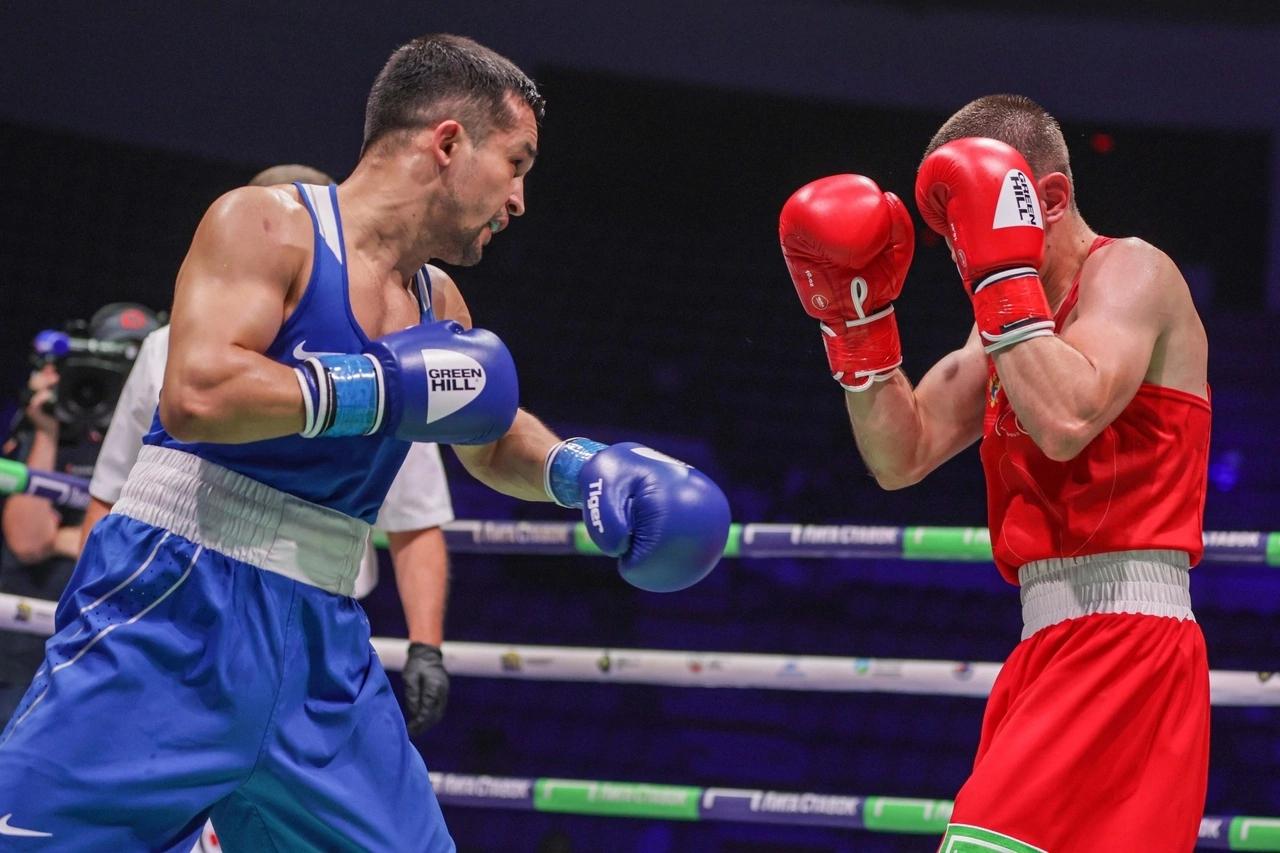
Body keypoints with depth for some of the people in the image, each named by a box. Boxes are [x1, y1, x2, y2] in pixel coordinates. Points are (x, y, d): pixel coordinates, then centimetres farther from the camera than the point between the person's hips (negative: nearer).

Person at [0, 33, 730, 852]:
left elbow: (492, 441, 34)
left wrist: (584, 470, 12)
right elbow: (196, 395, -23)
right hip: (179, 608, -8)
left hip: (321, 638, 8)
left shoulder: (436, 302, 16)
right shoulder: (269, 224, -7)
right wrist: (394, 385, -16)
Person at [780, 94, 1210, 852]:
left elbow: (1067, 422, -24)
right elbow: (902, 458, 17)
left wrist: (1004, 273, -17)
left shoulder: (1131, 272, -5)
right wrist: (859, 318, 7)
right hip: (1054, 644, 9)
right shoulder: (1019, 309, 20)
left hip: (1124, 645, -9)